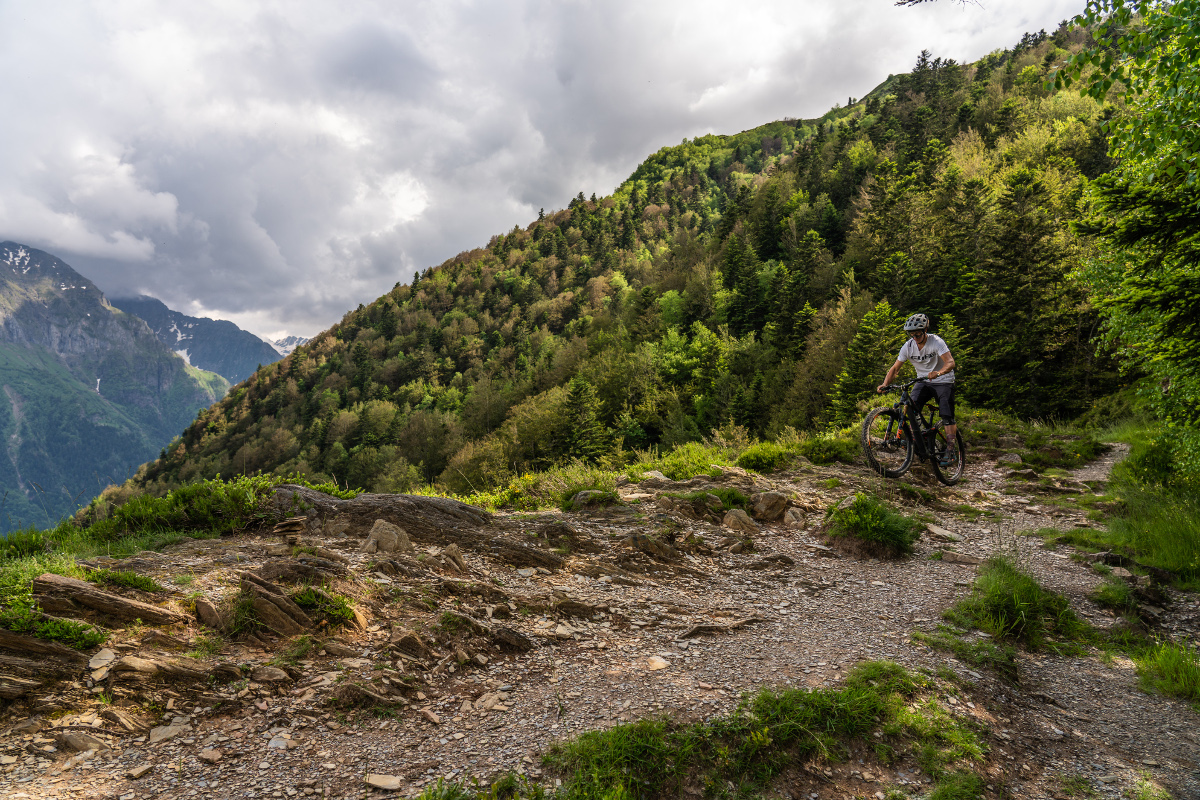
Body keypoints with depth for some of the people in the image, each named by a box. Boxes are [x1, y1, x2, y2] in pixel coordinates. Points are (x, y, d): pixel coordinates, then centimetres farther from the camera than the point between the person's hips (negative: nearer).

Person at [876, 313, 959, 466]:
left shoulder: (936, 342, -20)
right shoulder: (908, 346, -9)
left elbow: (950, 362, -31)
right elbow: (895, 368, -7)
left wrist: (938, 373, -52)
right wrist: (885, 384, -25)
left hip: (944, 382, -4)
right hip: (923, 382, 4)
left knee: (947, 417, -14)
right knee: (911, 406, -20)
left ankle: (952, 450, -8)